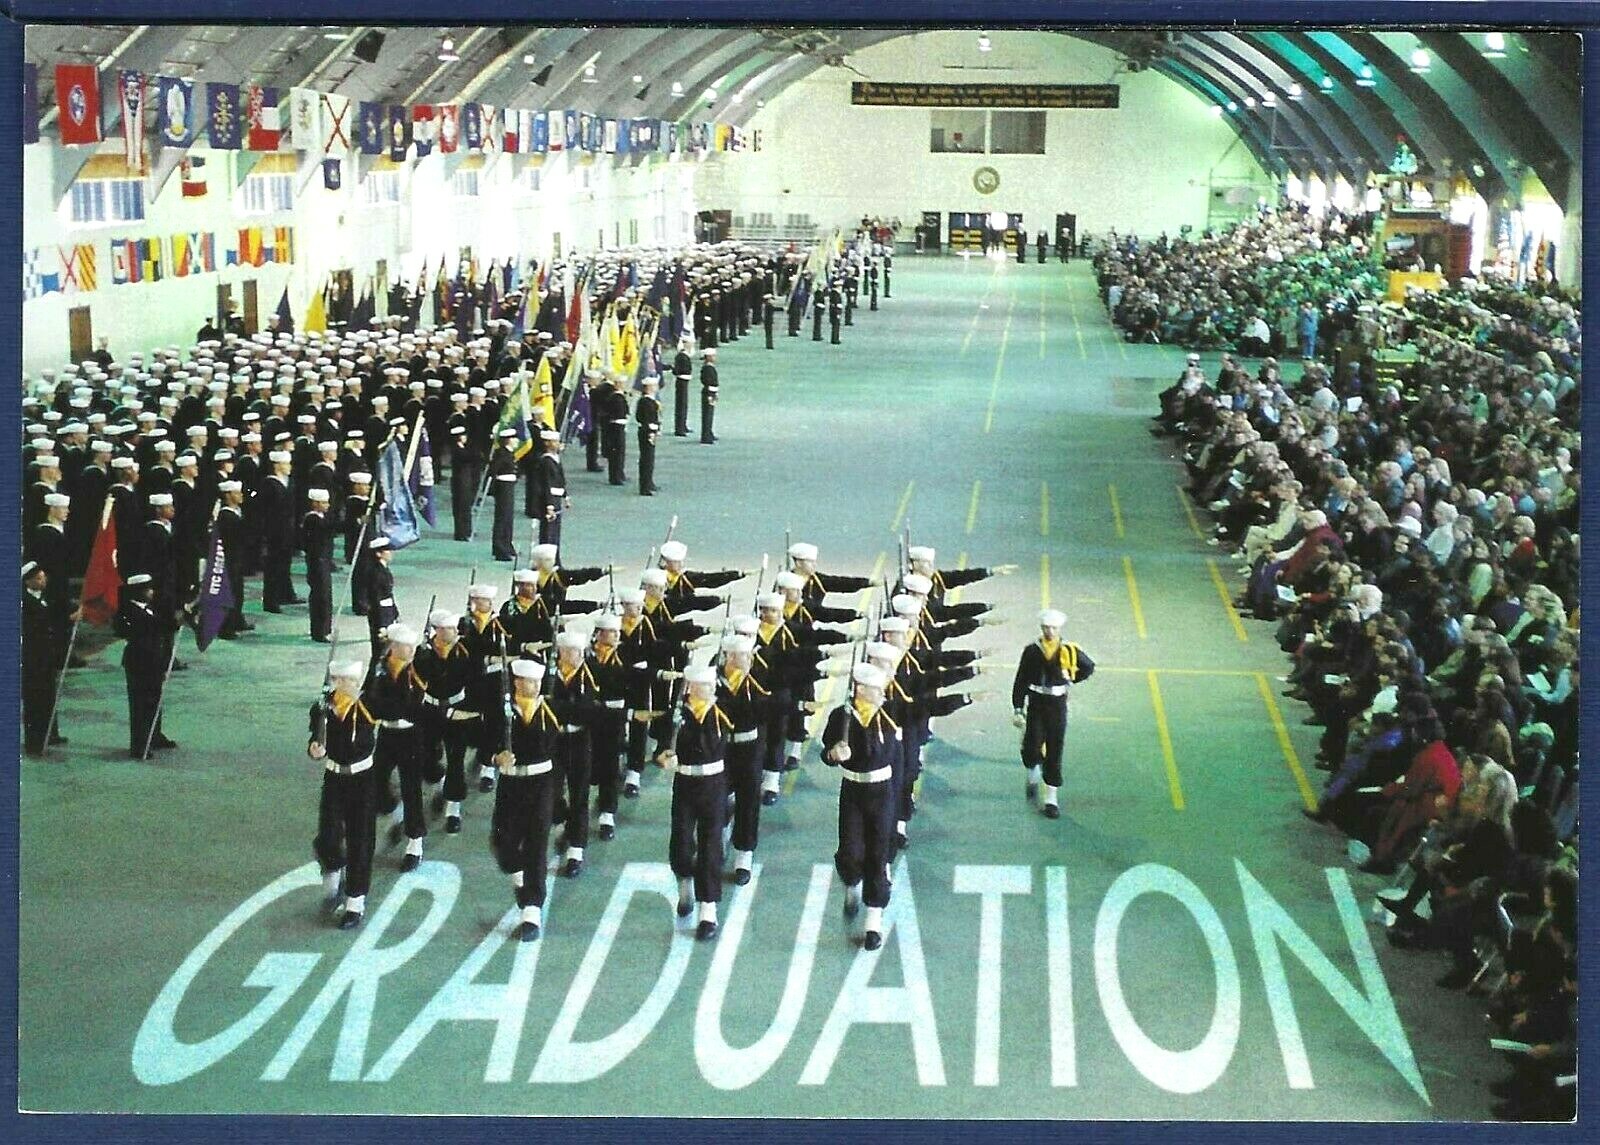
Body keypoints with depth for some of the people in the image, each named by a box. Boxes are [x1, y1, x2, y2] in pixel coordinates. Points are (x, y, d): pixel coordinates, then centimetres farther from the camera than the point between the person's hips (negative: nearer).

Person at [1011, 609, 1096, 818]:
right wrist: (1018, 710, -5)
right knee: (1032, 748, -12)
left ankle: (1051, 799, 9)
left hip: (1057, 706, 0)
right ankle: (1033, 776, 22)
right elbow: (1020, 682, -1)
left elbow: (1089, 667, 16)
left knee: (1054, 752, 2)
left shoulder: (1069, 650, -2)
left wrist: (1071, 681, 7)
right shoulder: (1032, 651, -3)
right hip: (1036, 705, 0)